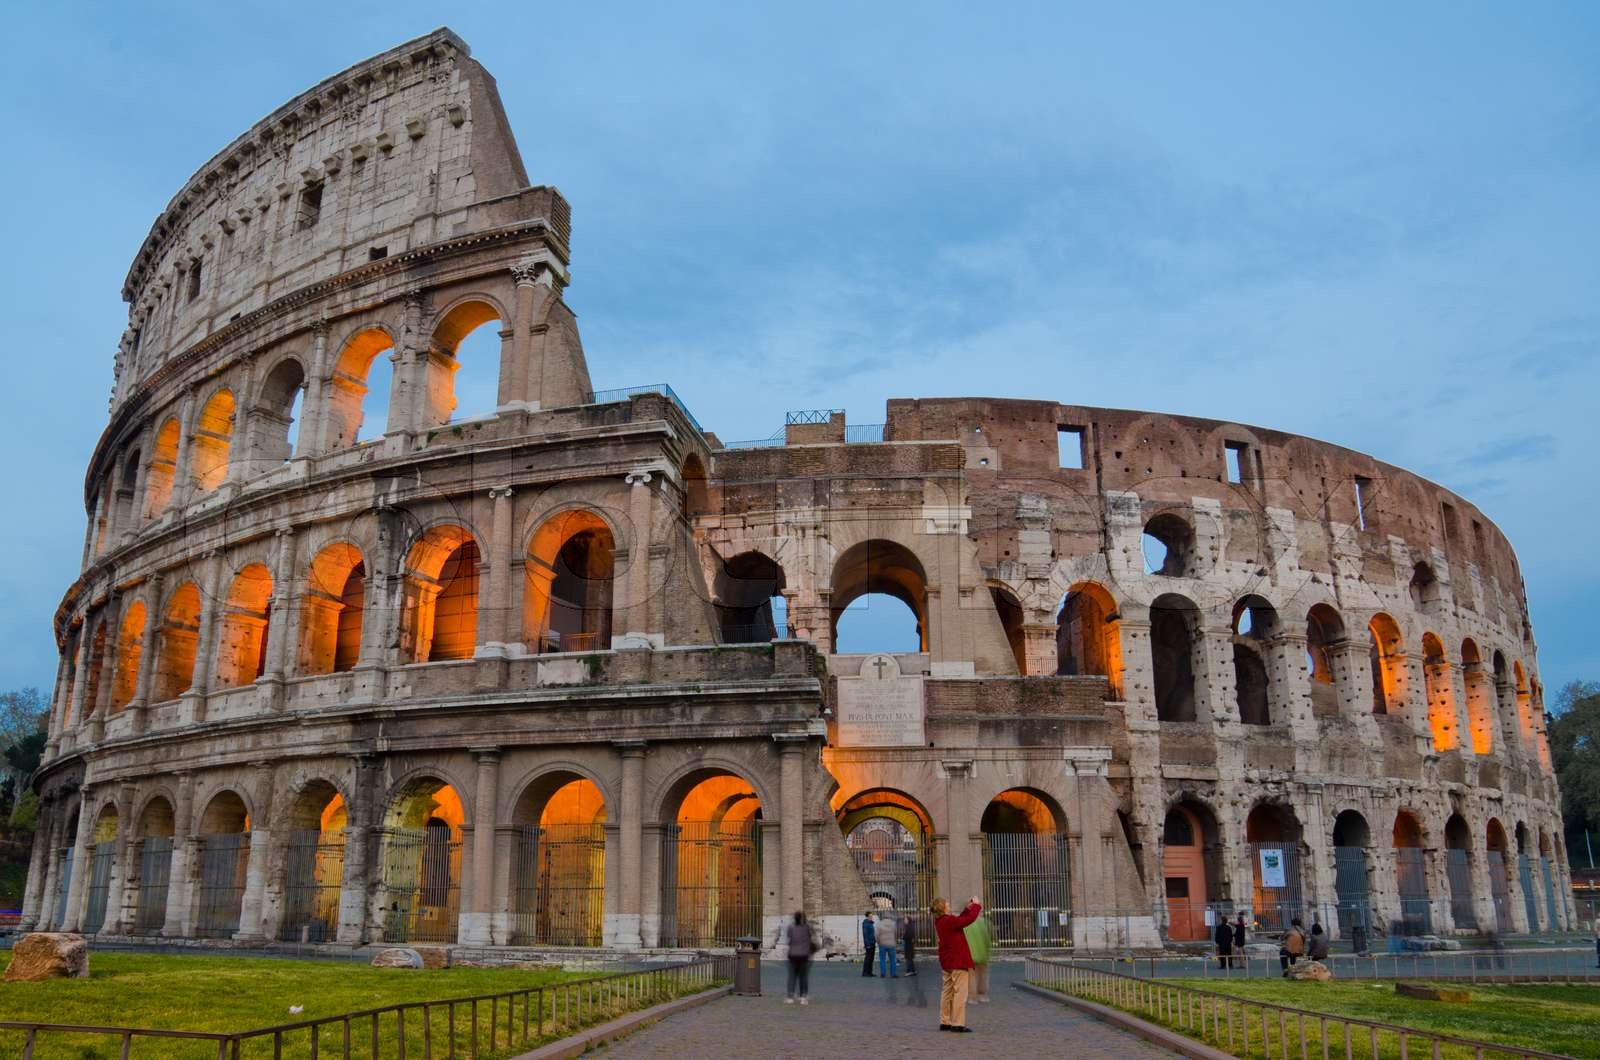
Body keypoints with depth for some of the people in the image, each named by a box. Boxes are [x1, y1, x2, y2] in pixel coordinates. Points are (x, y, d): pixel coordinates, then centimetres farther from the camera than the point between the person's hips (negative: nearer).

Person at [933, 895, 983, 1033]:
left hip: (946, 963, 9)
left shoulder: (939, 922, 8)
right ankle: (958, 1024, -6)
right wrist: (976, 905, -5)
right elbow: (970, 919, -21)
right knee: (960, 992, -5)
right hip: (958, 962, -9)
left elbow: (959, 920, 19)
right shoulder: (949, 921, -20)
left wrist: (968, 908, 12)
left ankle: (945, 1022, 19)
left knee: (947, 991, 14)